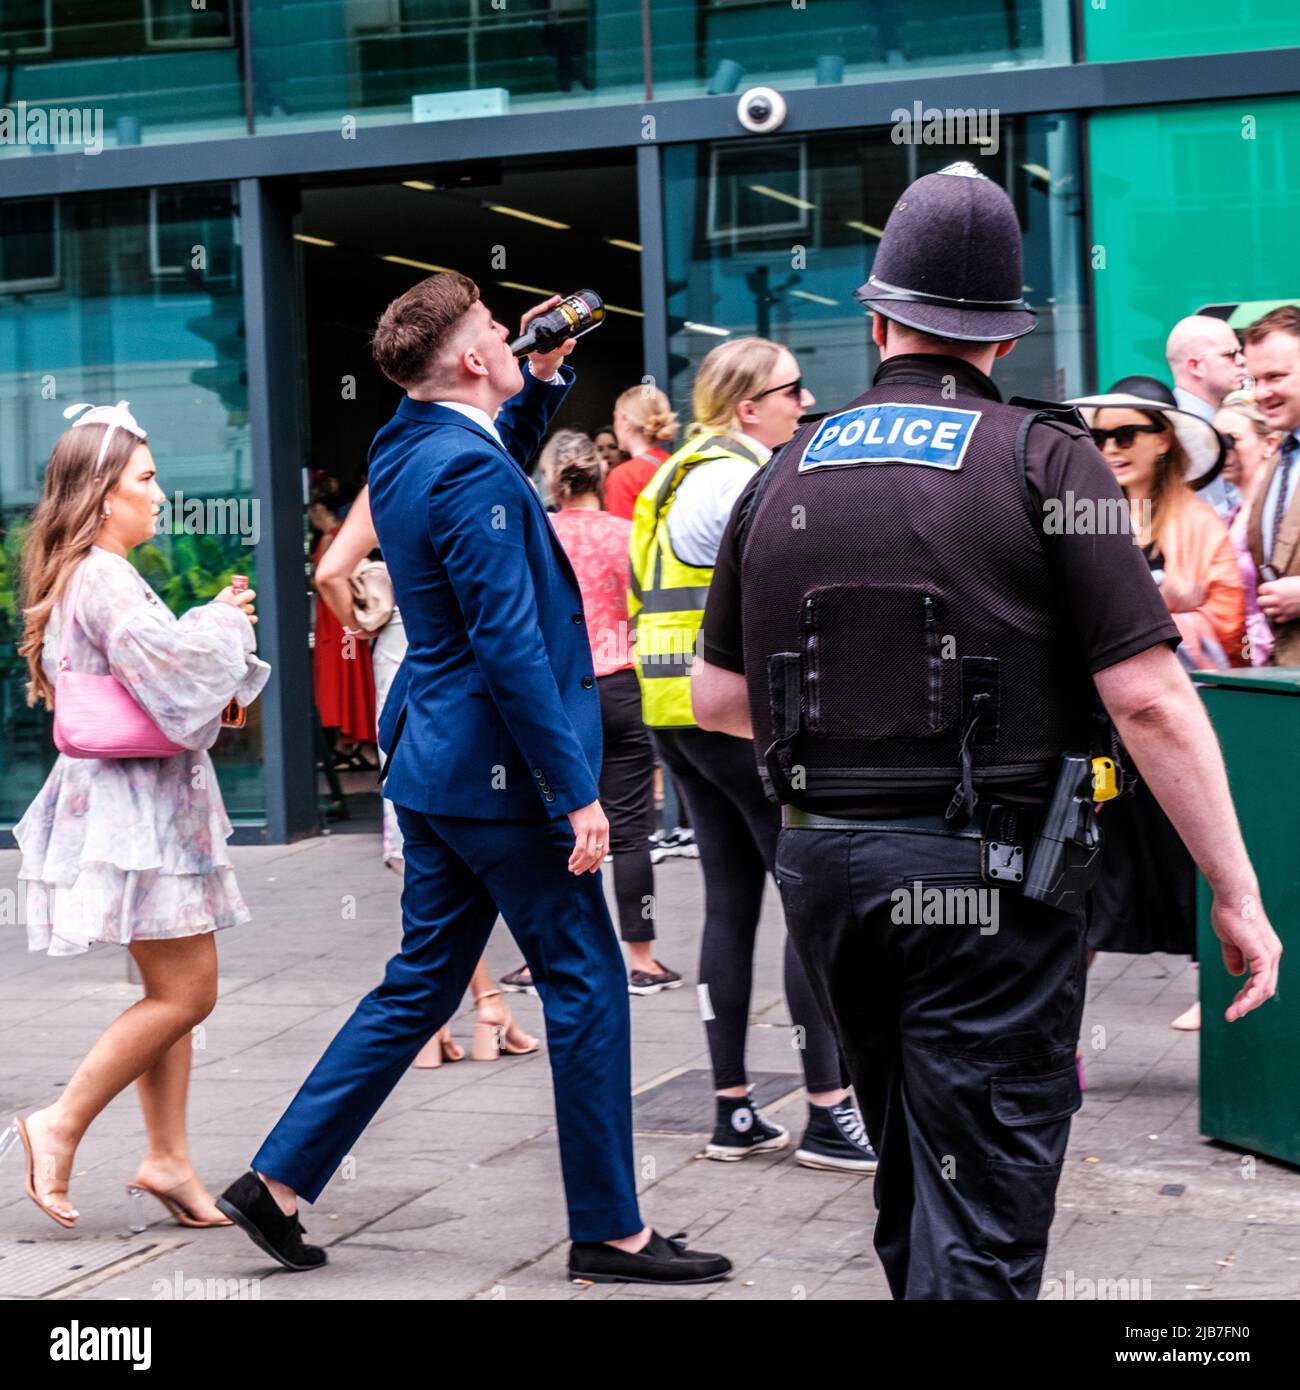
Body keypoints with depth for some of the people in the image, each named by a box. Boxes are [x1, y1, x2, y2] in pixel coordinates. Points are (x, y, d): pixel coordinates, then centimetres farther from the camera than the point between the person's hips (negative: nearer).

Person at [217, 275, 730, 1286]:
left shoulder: (404, 451, 10)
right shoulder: (468, 472, -20)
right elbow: (510, 648, -24)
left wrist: (545, 380, 20)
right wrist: (576, 791, -22)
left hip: (433, 766, 10)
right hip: (499, 771, -10)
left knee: (422, 984, 16)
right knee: (587, 985, 1)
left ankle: (281, 1180, 18)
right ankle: (610, 1231, 10)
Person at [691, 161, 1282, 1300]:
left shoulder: (785, 473, 7)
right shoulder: (1044, 459, -7)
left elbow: (718, 699, 13)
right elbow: (1150, 701, -13)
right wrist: (1237, 893, -7)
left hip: (823, 864, 5)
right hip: (985, 872, -5)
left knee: (910, 1173, 23)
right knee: (981, 1211, -2)